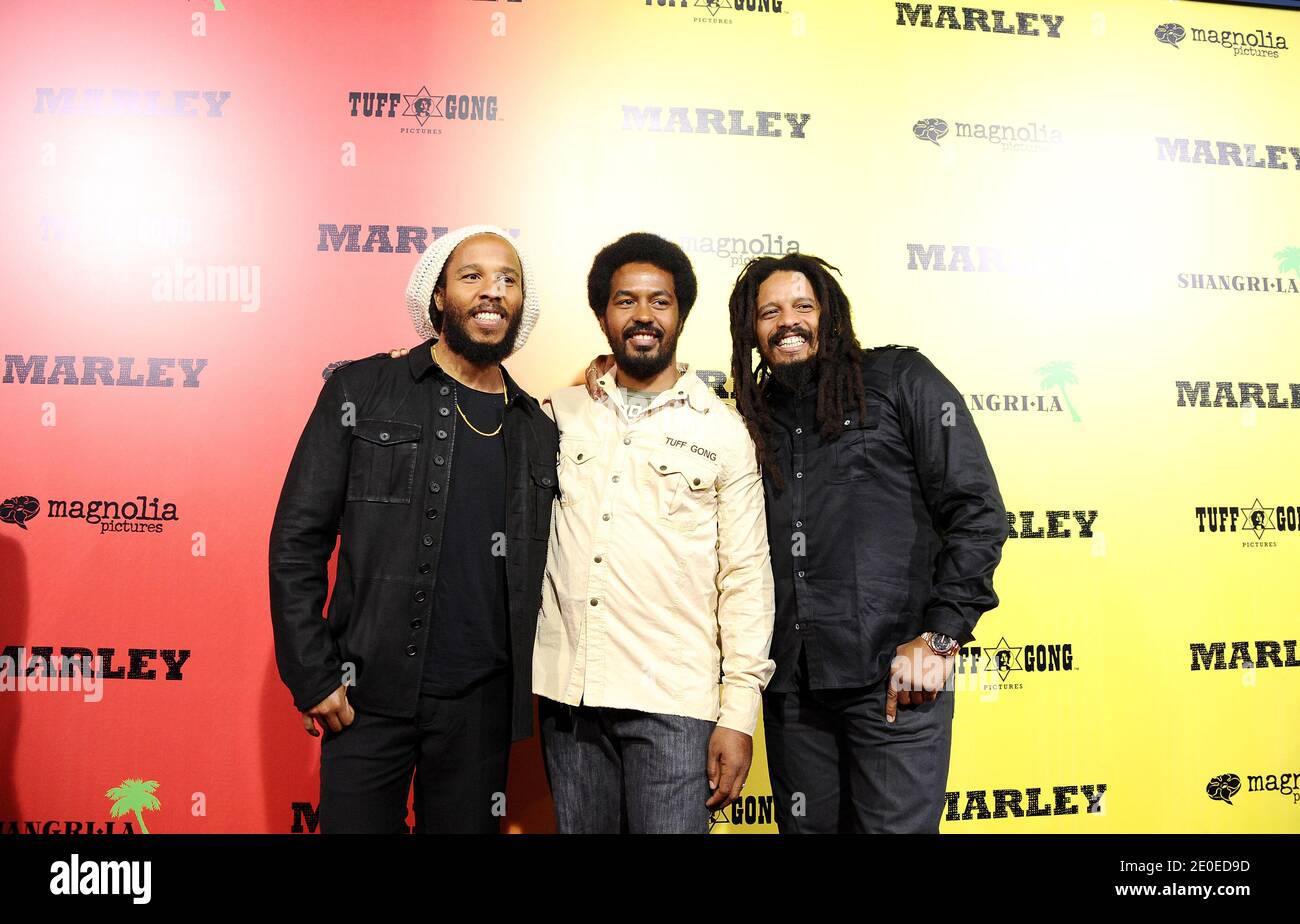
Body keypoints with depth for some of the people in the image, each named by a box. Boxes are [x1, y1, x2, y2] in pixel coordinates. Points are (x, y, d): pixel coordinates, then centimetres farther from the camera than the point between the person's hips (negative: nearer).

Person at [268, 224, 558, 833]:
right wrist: (312, 678, -8)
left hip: (482, 705, 3)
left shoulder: (538, 430, 6)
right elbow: (297, 540, -4)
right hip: (367, 697, -2)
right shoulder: (361, 392, -3)